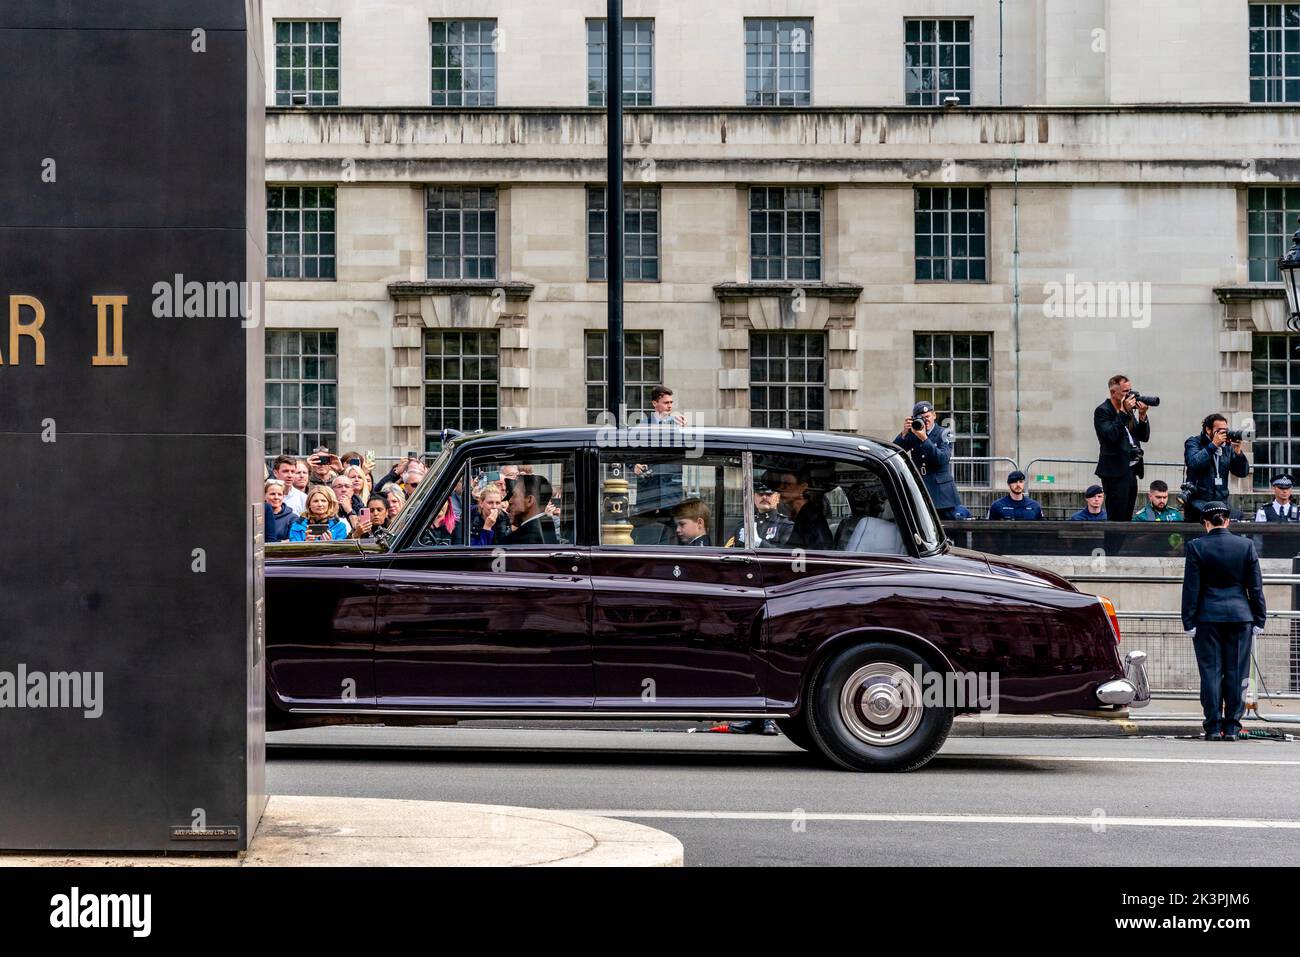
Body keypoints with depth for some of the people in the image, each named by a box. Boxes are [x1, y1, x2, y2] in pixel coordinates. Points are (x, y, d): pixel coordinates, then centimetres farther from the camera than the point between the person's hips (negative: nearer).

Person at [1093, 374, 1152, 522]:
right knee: (1116, 520, -11)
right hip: (1115, 472, -8)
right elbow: (1111, 435, -21)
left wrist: (1142, 415, 0)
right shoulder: (1102, 411, -6)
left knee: (1126, 519, 8)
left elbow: (1144, 437, 15)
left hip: (1131, 471, 8)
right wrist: (1124, 412, -18)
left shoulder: (1129, 411, 17)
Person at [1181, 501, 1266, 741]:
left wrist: (1189, 622, 0)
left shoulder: (1197, 547, -4)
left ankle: (1213, 727, 1)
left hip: (1207, 617, -1)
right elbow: (1255, 587, 4)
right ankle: (1232, 727, 5)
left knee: (1211, 672, 2)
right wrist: (1259, 619, 11)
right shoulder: (1246, 546, 1)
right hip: (1240, 616, 1)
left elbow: (1191, 588, -4)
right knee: (1236, 673, 5)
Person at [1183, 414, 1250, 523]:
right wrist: (1213, 445, -16)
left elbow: (1243, 472, 9)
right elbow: (1193, 463, -19)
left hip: (1222, 501, 4)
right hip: (1199, 501, -4)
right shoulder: (1193, 442, 2)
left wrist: (1238, 452, -8)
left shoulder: (1227, 446, 13)